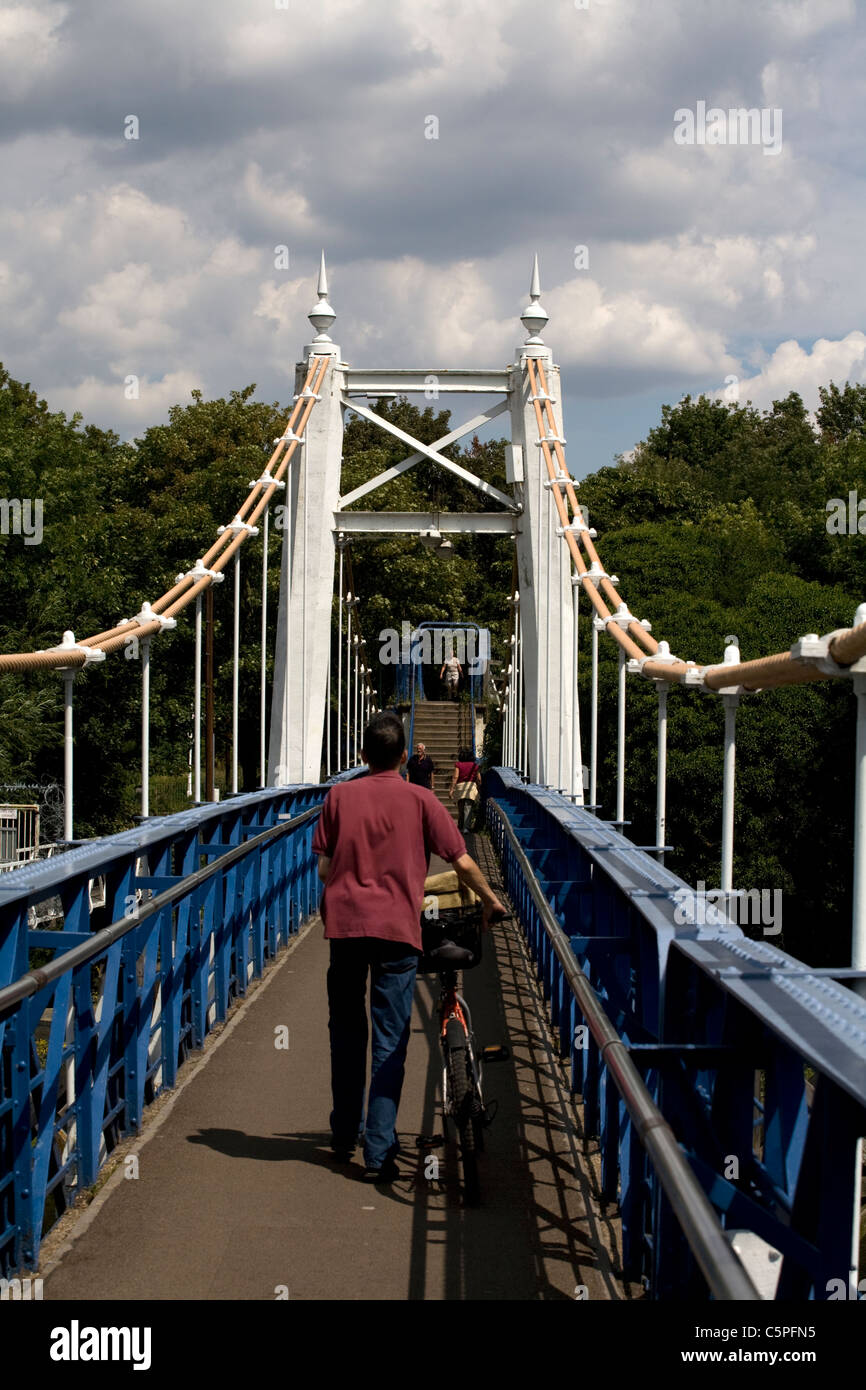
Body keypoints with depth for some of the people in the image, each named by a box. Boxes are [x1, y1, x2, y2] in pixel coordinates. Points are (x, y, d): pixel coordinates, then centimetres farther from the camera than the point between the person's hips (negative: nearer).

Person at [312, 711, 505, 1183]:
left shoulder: (340, 795, 5)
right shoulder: (419, 799, 1)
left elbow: (324, 867, 5)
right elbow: (463, 862, 2)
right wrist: (490, 900, 19)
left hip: (345, 922, 2)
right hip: (398, 926, -2)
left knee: (346, 1031, 18)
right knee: (390, 1042, 1)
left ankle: (344, 1135, 28)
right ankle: (379, 1152, -3)